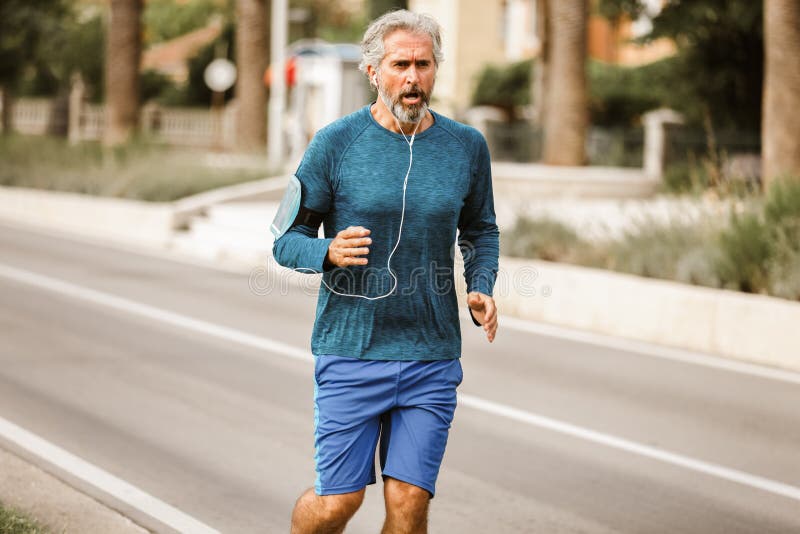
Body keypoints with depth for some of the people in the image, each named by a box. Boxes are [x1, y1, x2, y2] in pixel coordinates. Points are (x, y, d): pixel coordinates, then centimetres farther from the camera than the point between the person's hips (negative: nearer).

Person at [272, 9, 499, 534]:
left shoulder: (467, 146, 3)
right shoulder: (335, 144, -5)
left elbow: (480, 231, 18)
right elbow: (287, 240, 0)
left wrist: (482, 290, -2)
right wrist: (328, 252, -22)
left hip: (432, 357, 2)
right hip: (351, 353, -2)